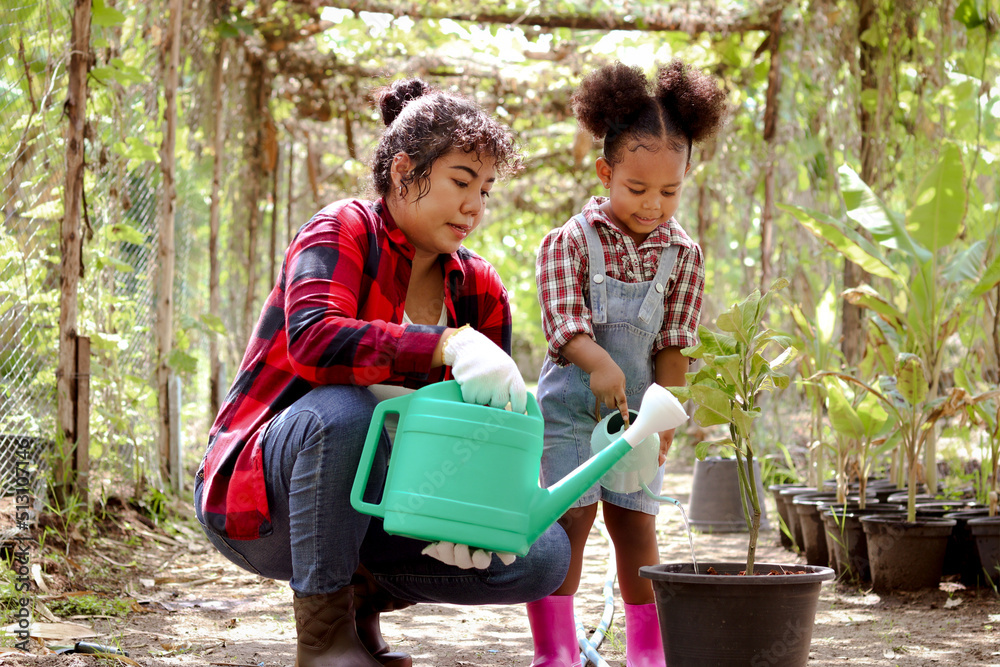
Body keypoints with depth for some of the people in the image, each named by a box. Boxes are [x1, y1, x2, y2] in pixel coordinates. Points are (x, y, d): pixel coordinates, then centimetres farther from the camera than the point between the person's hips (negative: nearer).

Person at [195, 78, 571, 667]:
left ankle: (364, 593, 10)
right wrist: (448, 346, -45)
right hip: (263, 505, -6)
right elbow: (311, 341, -34)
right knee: (342, 408, -38)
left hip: (379, 503, 6)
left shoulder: (480, 292, 4)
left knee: (545, 555, -12)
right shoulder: (343, 232, -13)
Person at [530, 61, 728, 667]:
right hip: (570, 404, -3)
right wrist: (599, 363, -37)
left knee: (636, 524, 6)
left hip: (636, 406, 3)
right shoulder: (570, 241, -9)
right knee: (570, 516, -8)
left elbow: (673, 343, 1)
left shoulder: (683, 254, 1)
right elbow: (563, 321, -18)